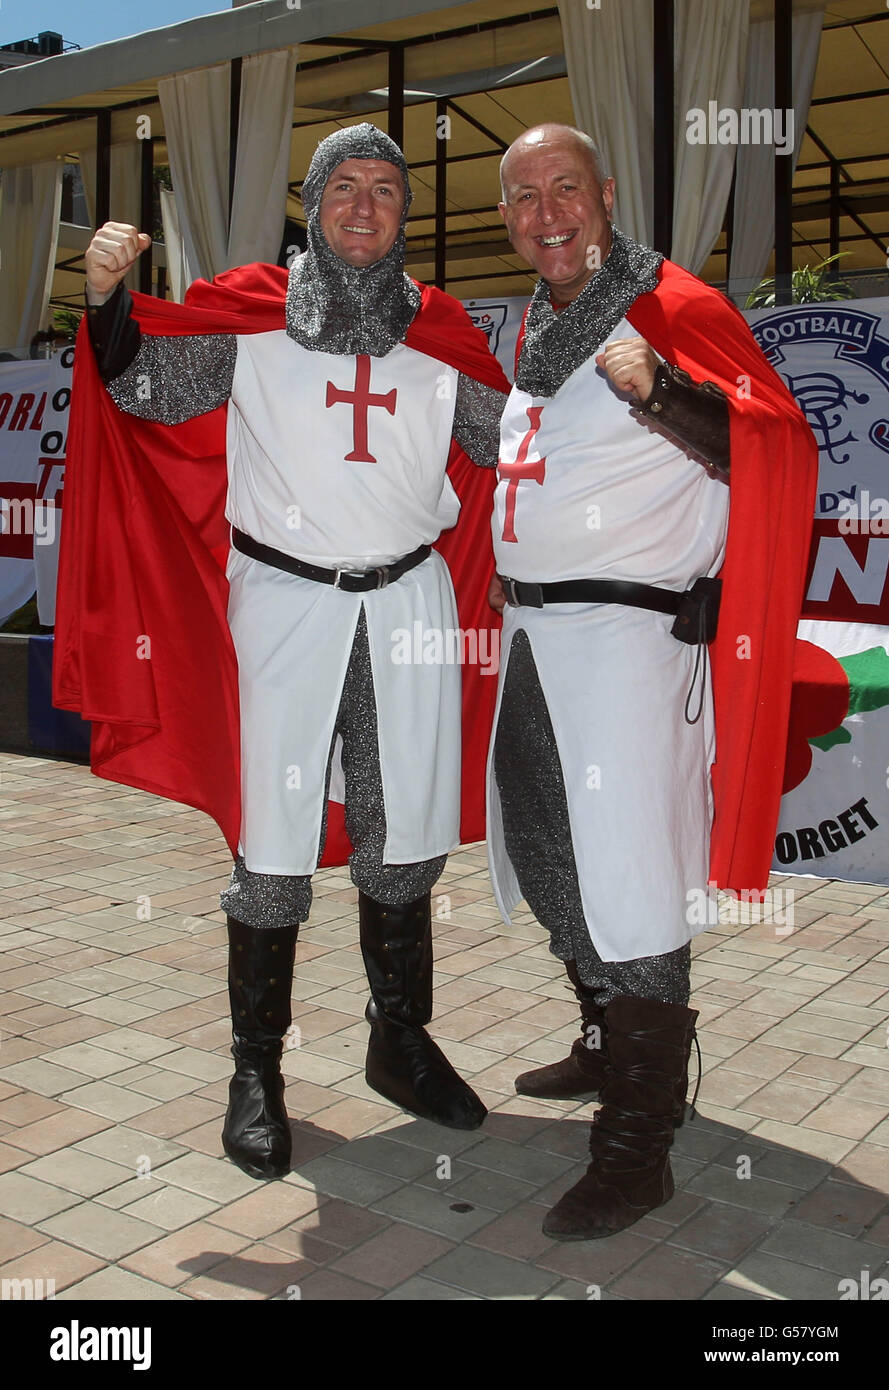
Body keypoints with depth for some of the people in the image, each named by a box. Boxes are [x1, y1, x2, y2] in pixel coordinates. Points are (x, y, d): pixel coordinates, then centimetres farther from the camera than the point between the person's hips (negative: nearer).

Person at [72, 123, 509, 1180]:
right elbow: (144, 388, -2)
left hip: (408, 599, 3)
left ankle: (401, 1042, 27)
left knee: (404, 836, 10)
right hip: (286, 601, -3)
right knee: (274, 843, -2)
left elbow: (510, 435, 16)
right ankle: (257, 1069, 13)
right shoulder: (249, 315, 5)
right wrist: (108, 296, -18)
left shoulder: (437, 330, 12)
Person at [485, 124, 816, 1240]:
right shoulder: (538, 329, 17)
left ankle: (637, 1149, 5)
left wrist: (660, 387, -33)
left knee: (625, 886, -7)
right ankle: (610, 1048, 38)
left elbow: (778, 447, -20)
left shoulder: (674, 308, -9)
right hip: (534, 633, 9)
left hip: (627, 634, -9)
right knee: (541, 856, 18)